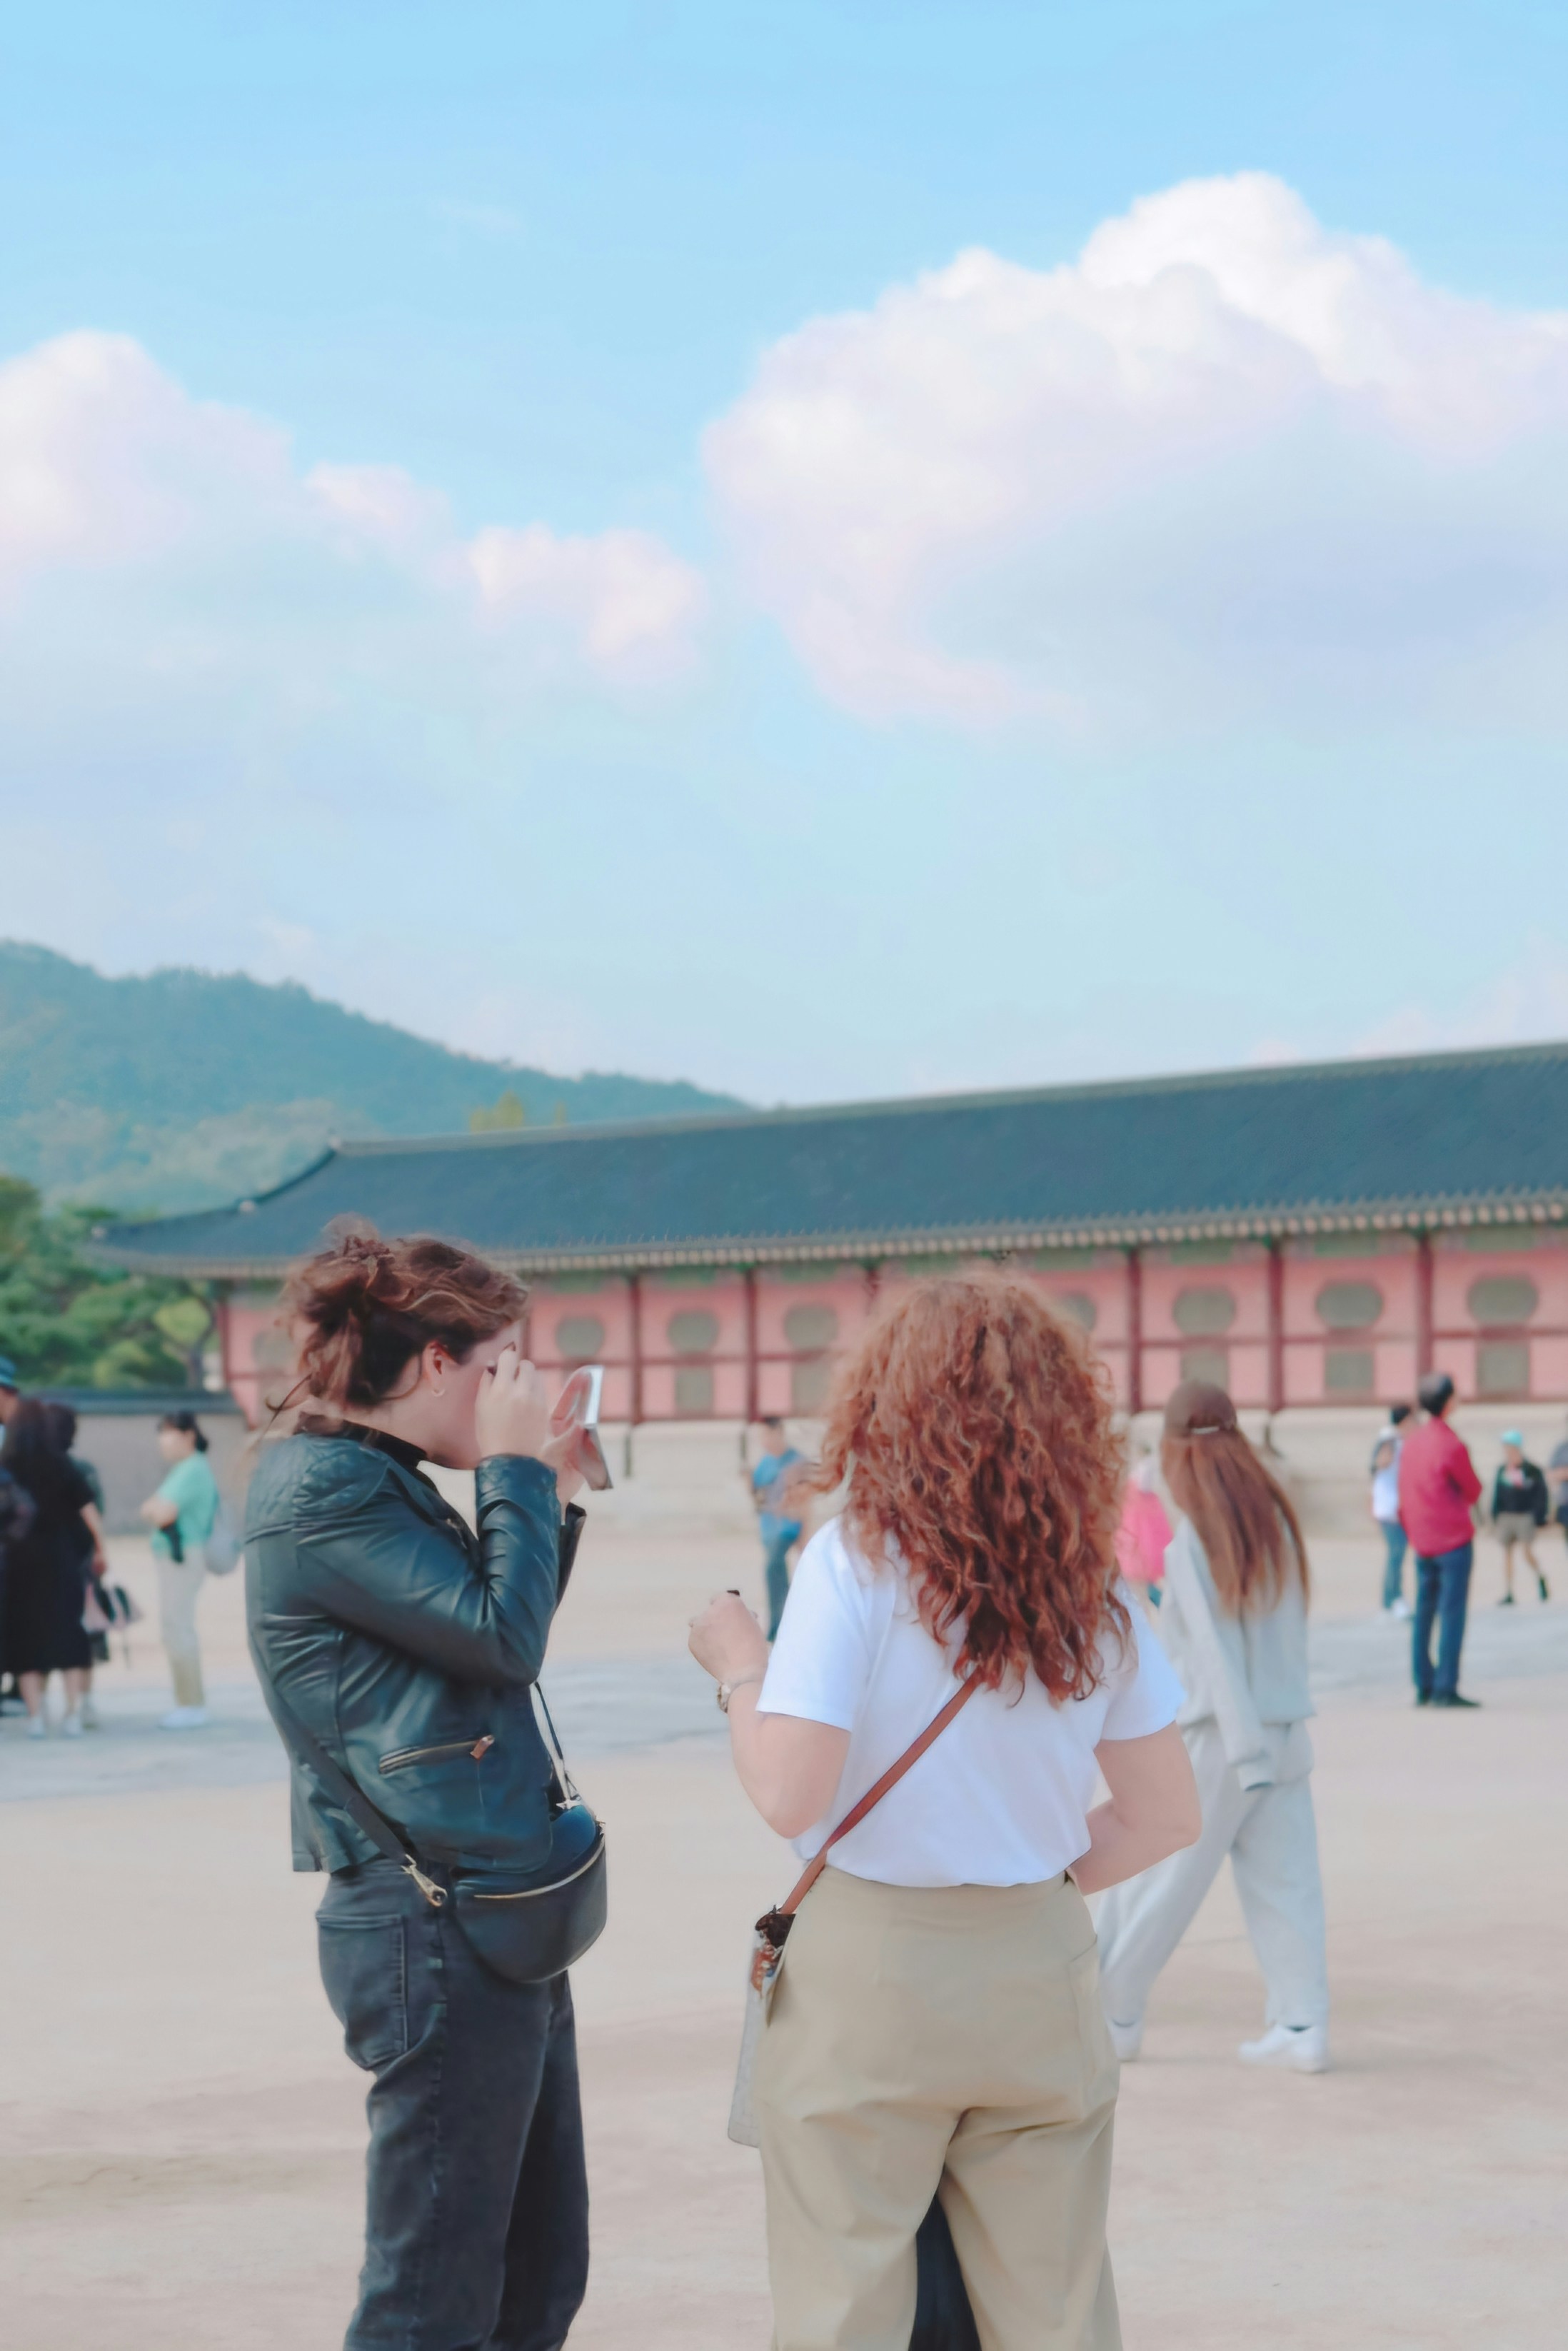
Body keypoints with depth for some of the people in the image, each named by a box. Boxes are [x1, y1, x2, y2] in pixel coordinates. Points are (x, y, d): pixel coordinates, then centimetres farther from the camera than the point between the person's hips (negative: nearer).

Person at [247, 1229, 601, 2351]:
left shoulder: (378, 1479, 16)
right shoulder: (324, 1489, -14)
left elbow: (495, 1640, 26)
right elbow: (503, 1635, -18)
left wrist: (548, 1497, 17)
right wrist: (517, 1469, -8)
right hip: (438, 1923, -10)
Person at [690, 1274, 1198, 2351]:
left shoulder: (856, 1558, -12)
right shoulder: (1091, 1586, 2)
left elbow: (790, 1796, -17)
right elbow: (1166, 1814, 6)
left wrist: (740, 1667, 0)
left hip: (871, 1975, -4)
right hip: (1041, 1970, 4)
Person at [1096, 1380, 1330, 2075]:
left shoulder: (1193, 1539, -12)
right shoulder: (1276, 1519, 5)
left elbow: (1215, 1650, -15)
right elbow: (1291, 1631, 10)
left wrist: (1246, 1750, -16)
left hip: (1217, 1735, -5)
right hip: (1287, 1727, 5)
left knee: (1152, 1880, 7)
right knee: (1285, 1880, 5)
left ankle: (1112, 2016, 17)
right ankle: (1302, 2026, 1)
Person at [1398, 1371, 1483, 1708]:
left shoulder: (1410, 1444, 5)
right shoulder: (1452, 1446, -15)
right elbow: (1474, 1493, -5)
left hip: (1423, 1544, 6)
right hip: (1454, 1540, -6)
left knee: (1424, 1614, 11)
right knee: (1452, 1614, -4)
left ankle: (1423, 1687, 13)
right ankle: (1446, 1689, -7)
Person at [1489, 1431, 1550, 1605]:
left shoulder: (1533, 1471, -5)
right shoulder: (1502, 1471, 7)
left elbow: (1541, 1498, -3)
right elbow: (1497, 1497, 13)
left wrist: (1539, 1521, -7)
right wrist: (1495, 1520, 10)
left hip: (1525, 1517, -4)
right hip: (1505, 1517, 4)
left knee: (1527, 1553, -11)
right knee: (1507, 1553, 4)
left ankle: (1540, 1579, 18)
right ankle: (1508, 1594, 8)